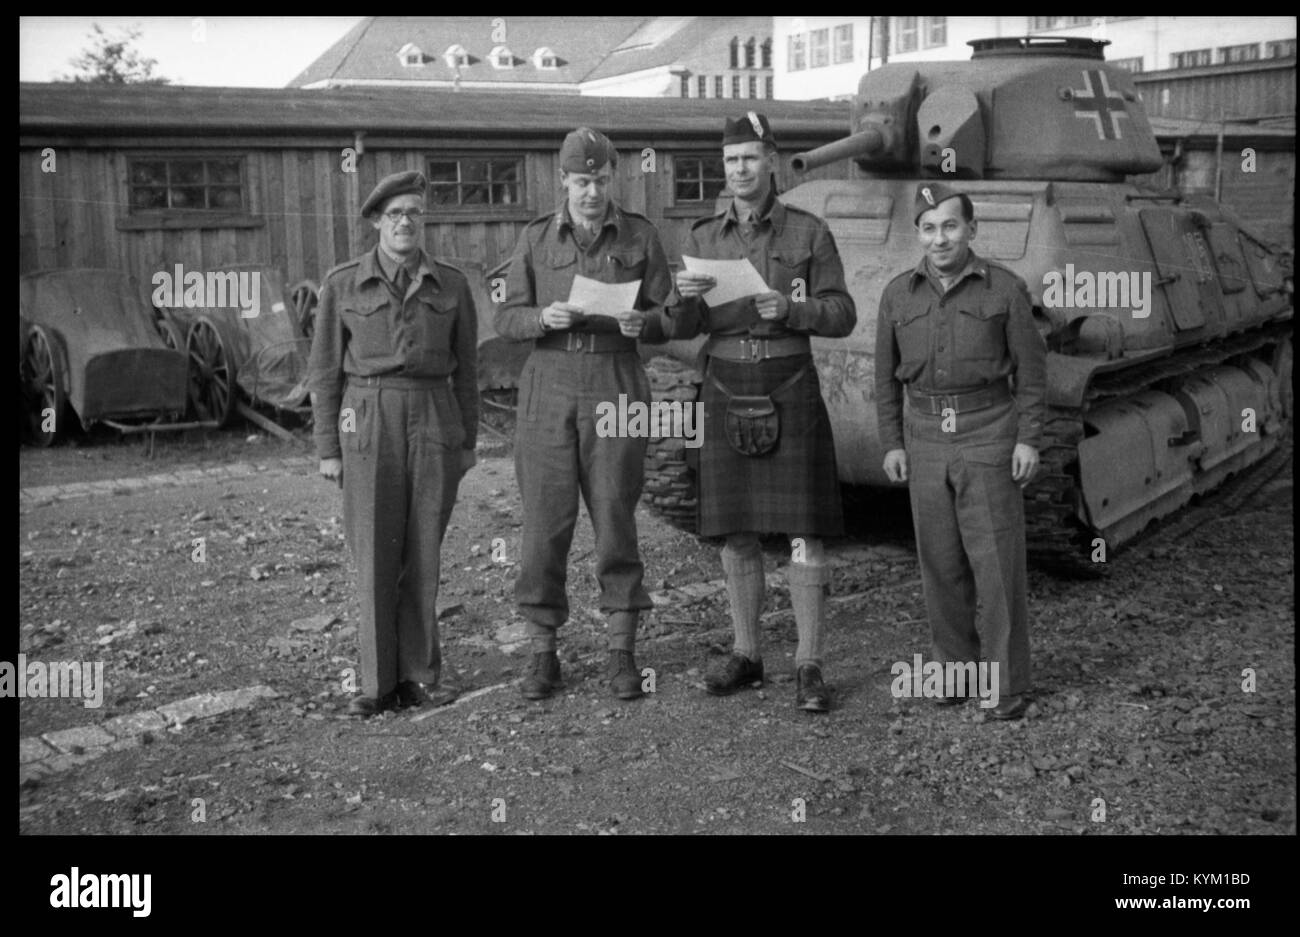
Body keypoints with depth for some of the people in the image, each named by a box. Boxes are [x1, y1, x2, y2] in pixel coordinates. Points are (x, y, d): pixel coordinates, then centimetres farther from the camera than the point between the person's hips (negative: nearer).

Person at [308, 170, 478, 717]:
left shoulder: (451, 285, 5)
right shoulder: (342, 284, 1)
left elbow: (464, 368, 9)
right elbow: (326, 370, 2)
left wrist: (467, 442, 6)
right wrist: (327, 448, -2)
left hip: (434, 423, 1)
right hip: (369, 424, -1)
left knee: (423, 550, 3)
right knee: (375, 553, -3)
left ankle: (418, 674, 13)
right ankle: (380, 681, 6)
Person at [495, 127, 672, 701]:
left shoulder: (640, 237, 6)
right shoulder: (536, 239, 7)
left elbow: (668, 318, 7)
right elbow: (507, 320, 6)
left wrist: (642, 323, -16)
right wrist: (543, 317, -15)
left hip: (616, 390, -1)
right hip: (548, 390, 1)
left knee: (616, 521, 0)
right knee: (544, 523, 0)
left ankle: (623, 655, 11)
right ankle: (543, 656, 12)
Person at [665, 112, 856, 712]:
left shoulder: (810, 233, -1)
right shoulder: (703, 239, 7)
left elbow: (841, 317, -5)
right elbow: (680, 327, 1)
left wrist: (788, 309, -24)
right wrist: (685, 296, -23)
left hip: (791, 391, -3)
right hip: (726, 392, 3)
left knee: (804, 532, -5)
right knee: (735, 532, 6)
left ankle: (809, 667, 3)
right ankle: (746, 657, 19)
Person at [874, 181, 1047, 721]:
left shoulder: (1005, 288, -5)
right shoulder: (898, 294, 3)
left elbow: (1031, 368, -2)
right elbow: (887, 374, 8)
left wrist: (1029, 440, -9)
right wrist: (892, 444, 2)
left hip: (989, 435, -3)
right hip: (927, 438, 3)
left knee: (997, 562, -3)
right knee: (942, 561, 7)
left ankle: (1009, 684, 7)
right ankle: (958, 667, 22)